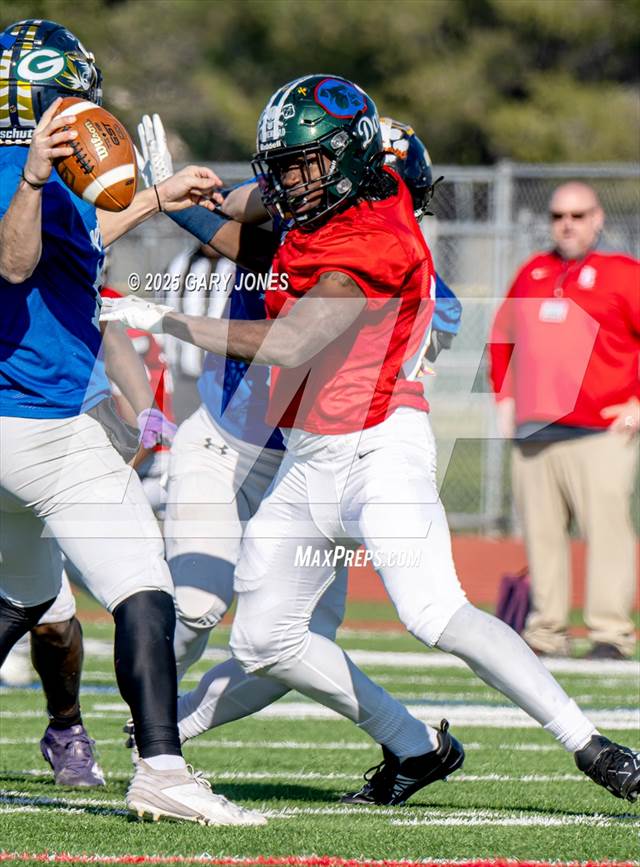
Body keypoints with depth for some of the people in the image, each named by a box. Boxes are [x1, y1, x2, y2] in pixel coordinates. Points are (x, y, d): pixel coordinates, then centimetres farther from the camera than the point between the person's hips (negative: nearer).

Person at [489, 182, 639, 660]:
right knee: (540, 533, 4)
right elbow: (502, 336, 30)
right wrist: (504, 396, 20)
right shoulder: (532, 273, 19)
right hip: (532, 434, 6)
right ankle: (546, 634, 9)